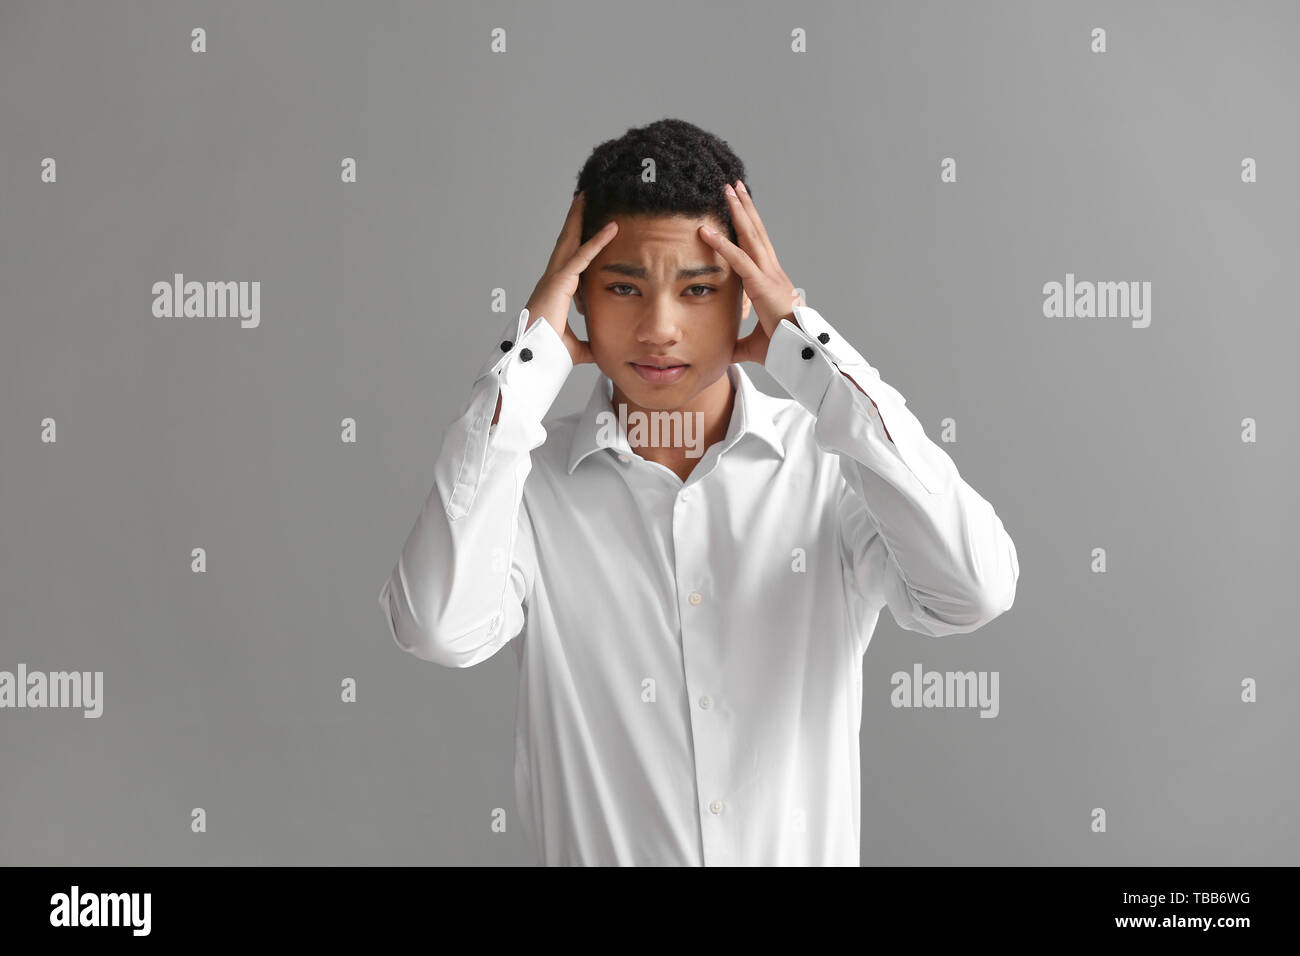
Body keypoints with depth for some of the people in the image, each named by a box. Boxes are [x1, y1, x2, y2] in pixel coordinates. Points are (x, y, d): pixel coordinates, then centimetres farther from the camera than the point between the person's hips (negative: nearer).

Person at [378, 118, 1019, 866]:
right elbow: (440, 629, -22)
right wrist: (530, 356, -16)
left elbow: (975, 593, -19)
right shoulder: (529, 476, -4)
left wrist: (807, 348, -15)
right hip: (594, 846, 0)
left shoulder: (830, 464, -4)